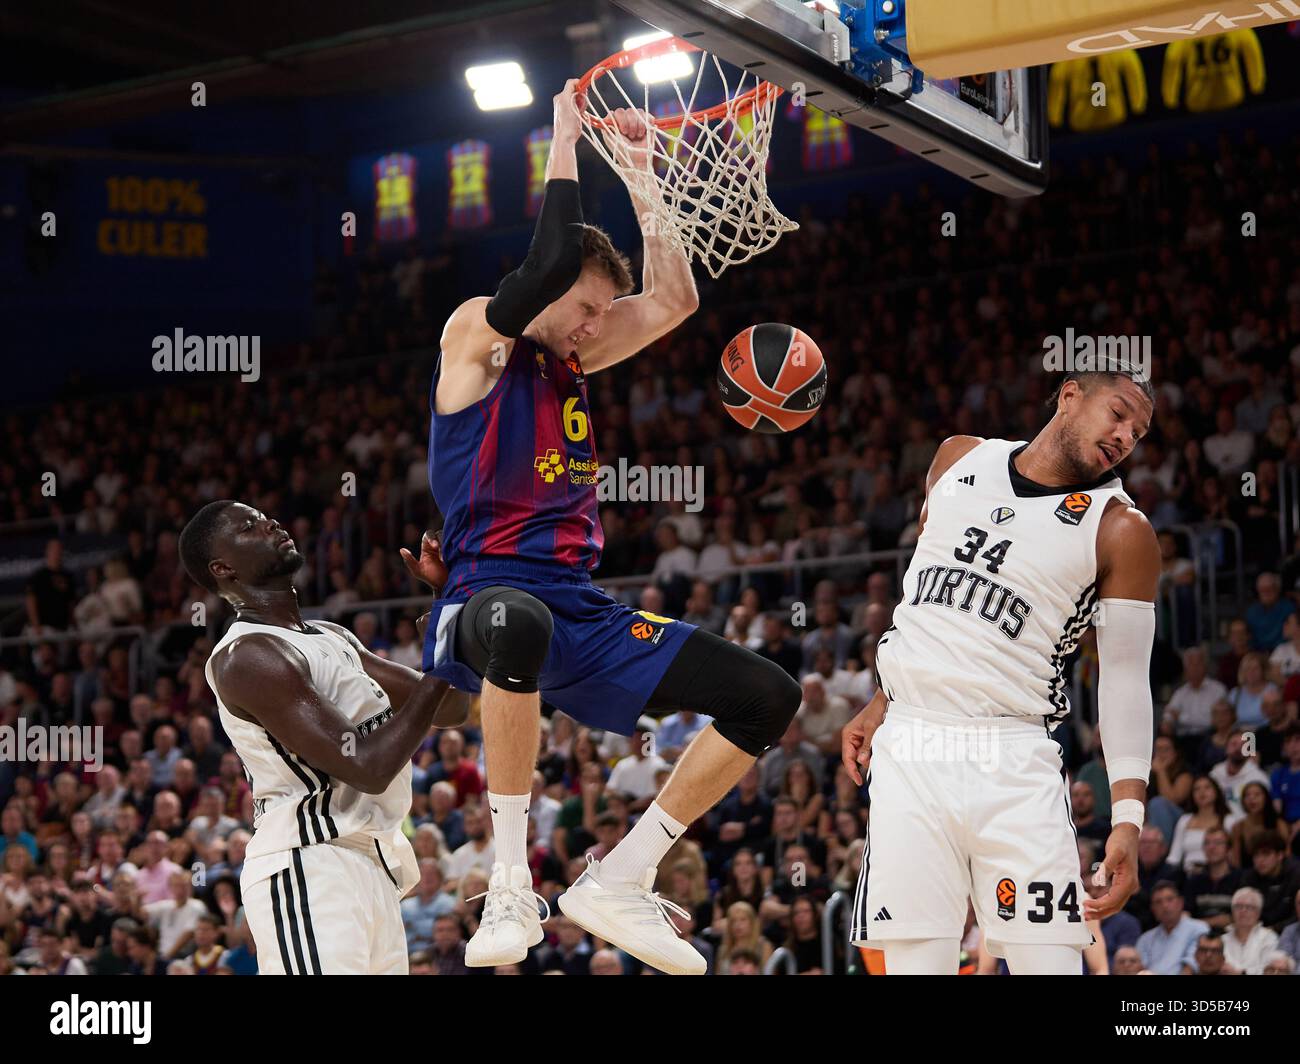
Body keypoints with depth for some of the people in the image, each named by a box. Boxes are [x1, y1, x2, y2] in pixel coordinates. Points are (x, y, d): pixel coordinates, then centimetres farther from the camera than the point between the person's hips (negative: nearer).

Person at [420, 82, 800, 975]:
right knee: (517, 623, -47)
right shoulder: (477, 338, -1)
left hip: (580, 612, 8)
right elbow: (552, 263, -17)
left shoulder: (571, 360, 21)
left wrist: (640, 175, 17)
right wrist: (565, 144, -5)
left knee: (767, 698, 0)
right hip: (491, 594, -8)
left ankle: (617, 883, 3)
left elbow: (674, 300, 19)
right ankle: (511, 885, -38)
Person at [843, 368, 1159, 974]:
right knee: (914, 963, -7)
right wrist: (881, 704, 23)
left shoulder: (1120, 532, 0)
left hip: (1013, 765, -2)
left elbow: (1126, 679, -3)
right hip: (908, 752, 3)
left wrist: (1128, 819, -12)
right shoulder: (959, 459, 11)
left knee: (1051, 963, -13)